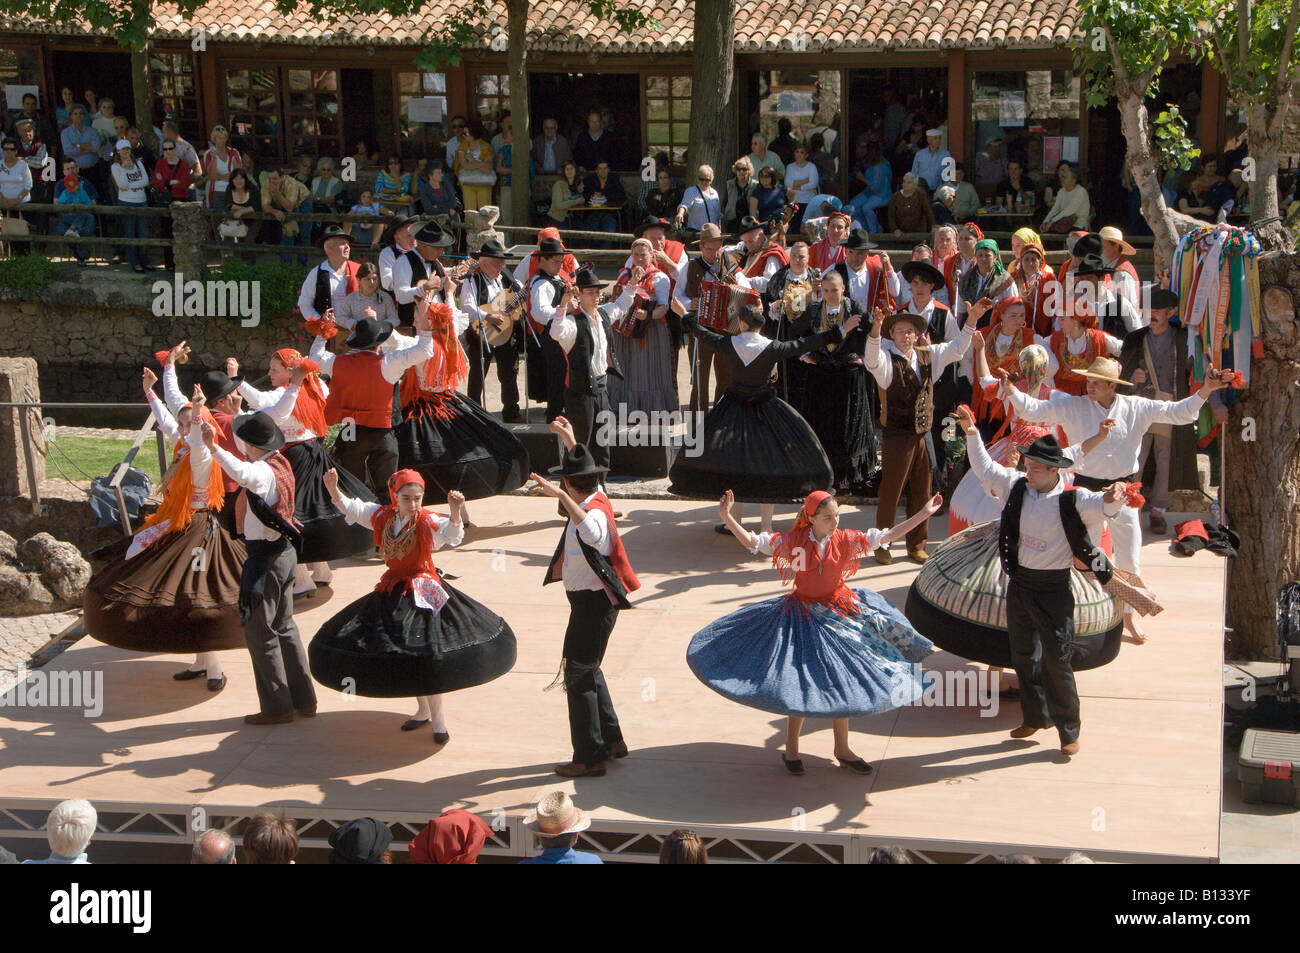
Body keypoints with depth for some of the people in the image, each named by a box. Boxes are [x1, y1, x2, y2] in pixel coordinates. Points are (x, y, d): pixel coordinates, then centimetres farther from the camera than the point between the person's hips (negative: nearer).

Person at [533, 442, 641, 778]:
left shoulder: (595, 510, -28)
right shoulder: (596, 500, 3)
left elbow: (593, 533, -52)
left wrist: (562, 497, -58)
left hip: (593, 603, -11)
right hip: (590, 599, 11)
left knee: (578, 675, -6)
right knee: (588, 669, 23)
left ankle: (589, 758, 0)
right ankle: (612, 740, 35)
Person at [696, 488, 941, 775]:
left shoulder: (845, 541, -6)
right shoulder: (793, 542, -11)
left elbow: (886, 536, -7)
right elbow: (751, 541, -12)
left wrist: (923, 514, -11)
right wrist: (727, 518, -26)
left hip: (839, 616, 2)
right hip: (803, 618, -2)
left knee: (840, 685, 10)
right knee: (799, 683, 4)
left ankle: (842, 749, 24)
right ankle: (791, 748, 21)